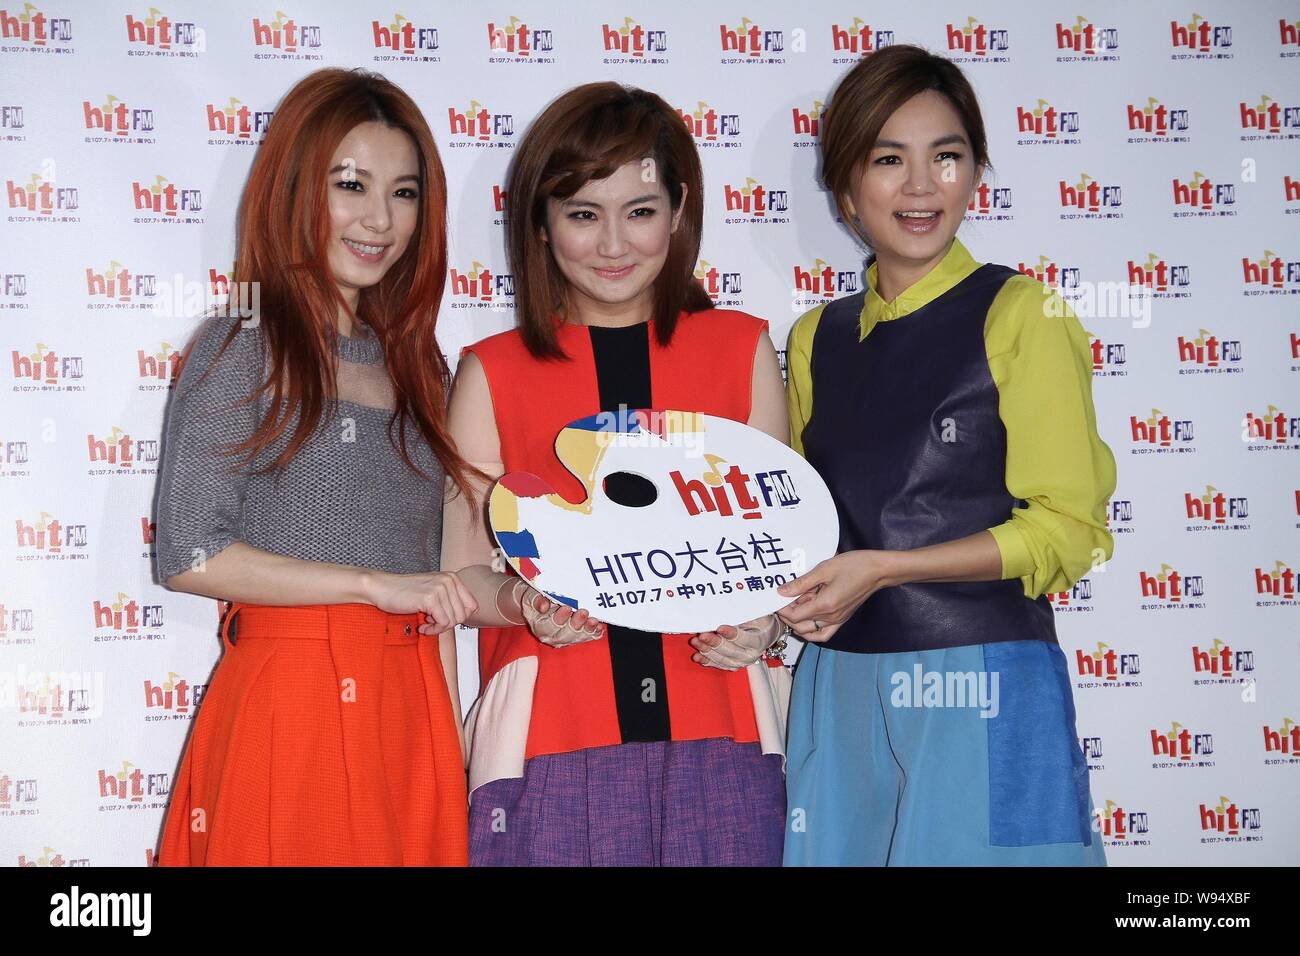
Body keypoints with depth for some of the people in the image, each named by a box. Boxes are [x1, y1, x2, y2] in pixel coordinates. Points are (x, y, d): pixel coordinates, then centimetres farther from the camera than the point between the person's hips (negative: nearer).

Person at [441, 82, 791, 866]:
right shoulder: (493, 374, 6)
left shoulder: (742, 348, 9)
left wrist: (763, 623, -6)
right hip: (554, 736, -1)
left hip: (713, 733, 1)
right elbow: (461, 573, 6)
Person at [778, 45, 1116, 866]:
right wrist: (787, 591, -4)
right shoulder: (816, 338, 10)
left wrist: (882, 569, -16)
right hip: (839, 688, 4)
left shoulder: (1020, 314, -4)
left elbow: (1068, 528, -8)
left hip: (985, 683, -4)